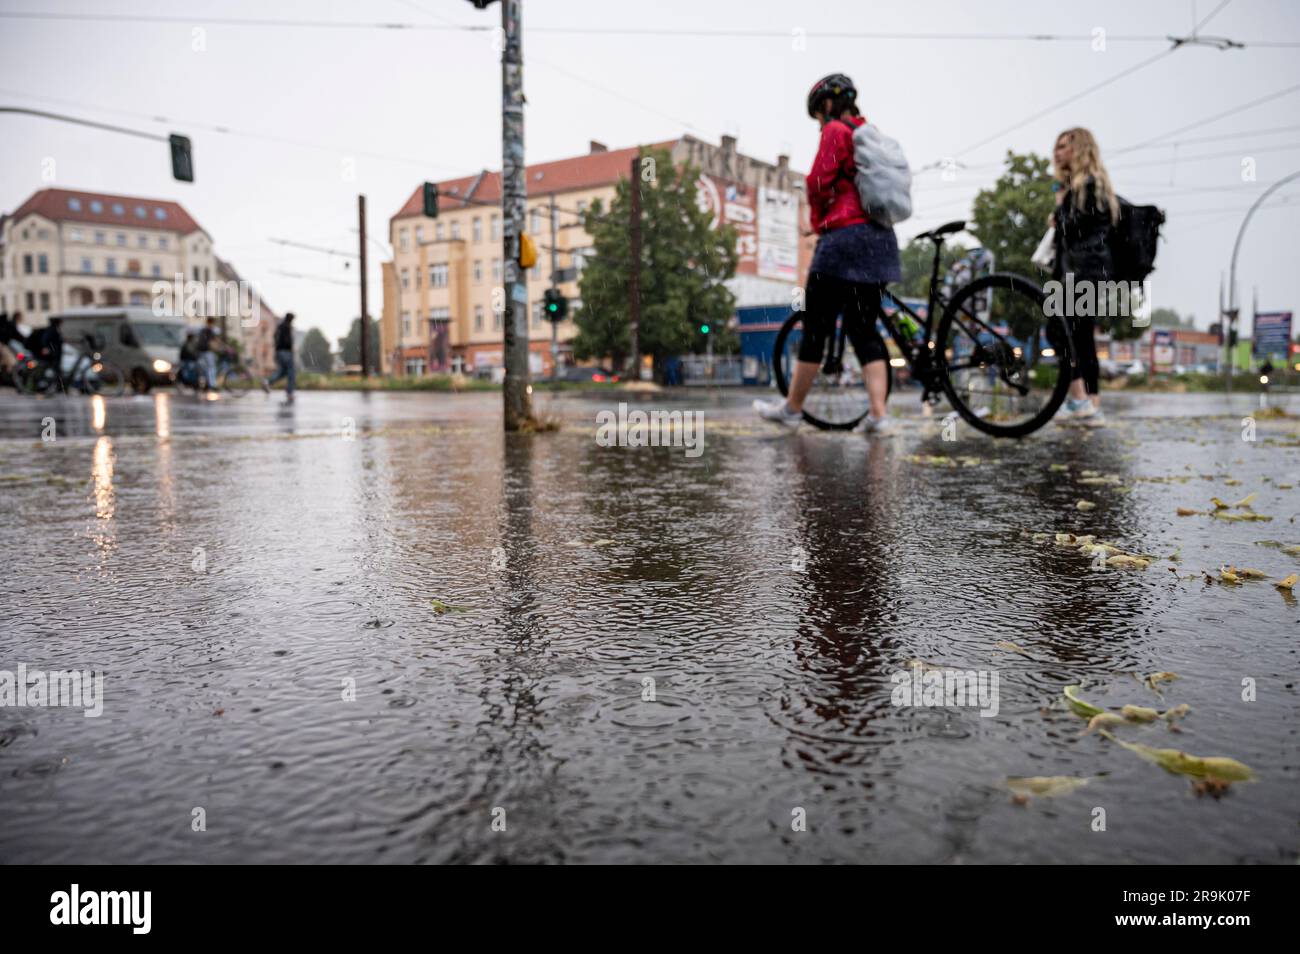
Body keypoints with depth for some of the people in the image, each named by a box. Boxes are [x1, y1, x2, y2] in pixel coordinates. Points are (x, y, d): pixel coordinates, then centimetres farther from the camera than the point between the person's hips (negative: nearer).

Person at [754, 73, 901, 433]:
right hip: (880, 238, 8)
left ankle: (792, 408, 9)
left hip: (843, 237, -8)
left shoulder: (836, 131, -4)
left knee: (816, 325, 0)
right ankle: (878, 413, -2)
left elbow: (819, 183, -9)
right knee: (865, 328, 6)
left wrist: (818, 221, 10)